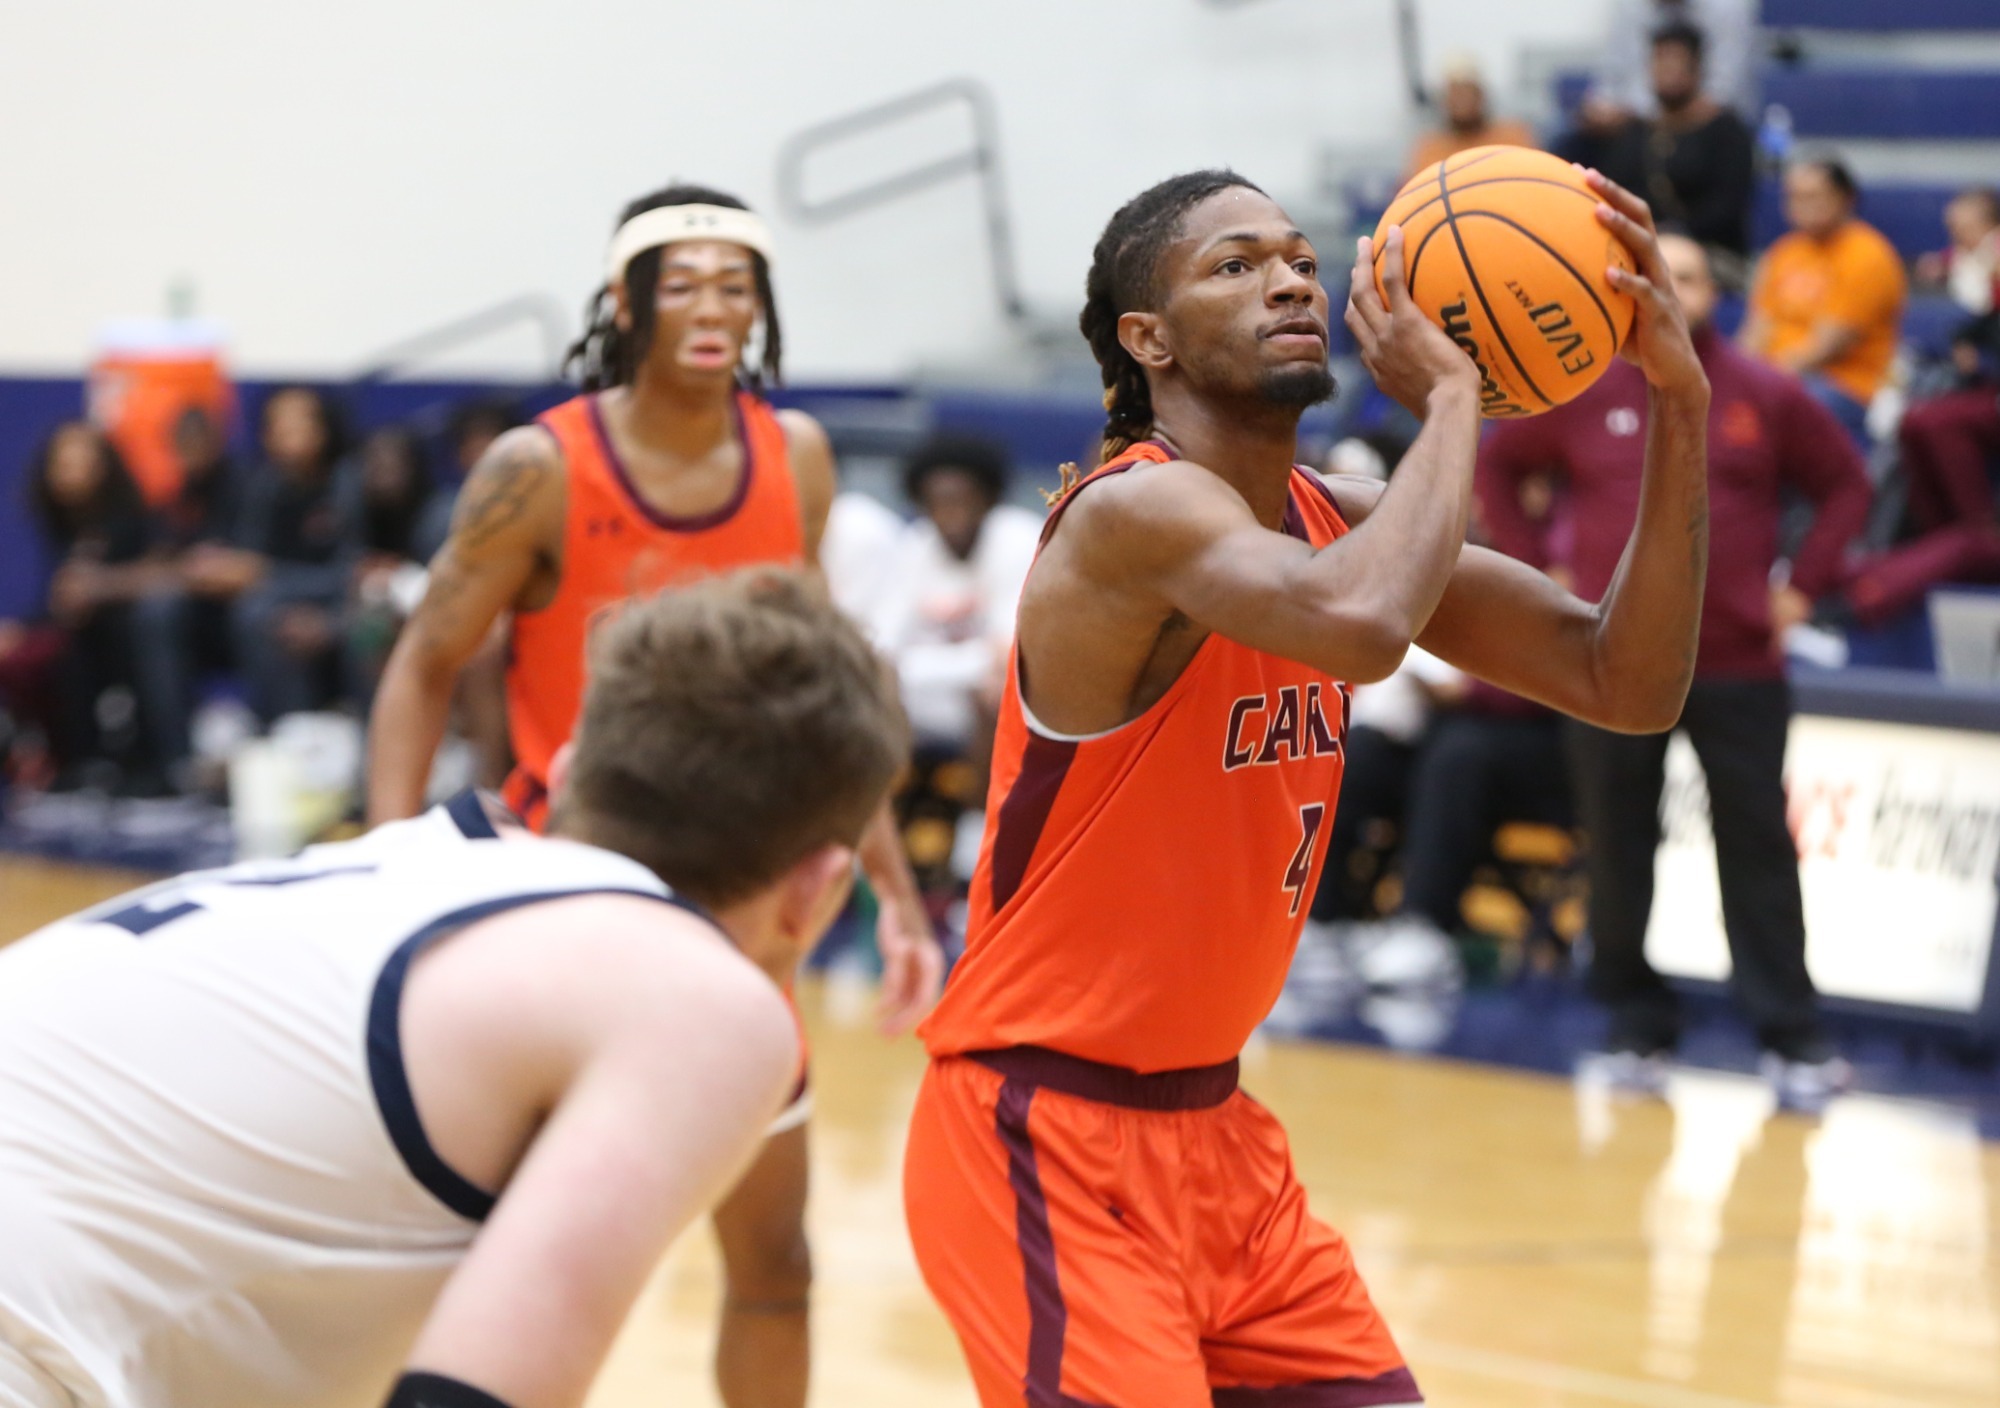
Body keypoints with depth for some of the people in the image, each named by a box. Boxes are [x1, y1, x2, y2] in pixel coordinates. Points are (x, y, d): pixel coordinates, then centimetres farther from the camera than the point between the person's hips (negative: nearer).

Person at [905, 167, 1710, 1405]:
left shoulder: (1339, 518, 6)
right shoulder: (1137, 509, -19)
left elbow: (1627, 684, 2)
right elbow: (1360, 626, -40)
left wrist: (1679, 404, -8)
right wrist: (1449, 396, -25)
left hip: (1213, 1132, 9)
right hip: (1046, 1142, -9)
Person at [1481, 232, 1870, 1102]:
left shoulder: (1766, 396, 2)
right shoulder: (1582, 393, 2)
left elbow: (1846, 484, 11)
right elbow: (1494, 469, 12)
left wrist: (1804, 583, 2)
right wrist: (1534, 572, 4)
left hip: (1738, 664, 0)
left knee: (1759, 849, 3)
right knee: (1618, 851, 6)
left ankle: (1791, 1034, 9)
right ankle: (1635, 1023, 17)